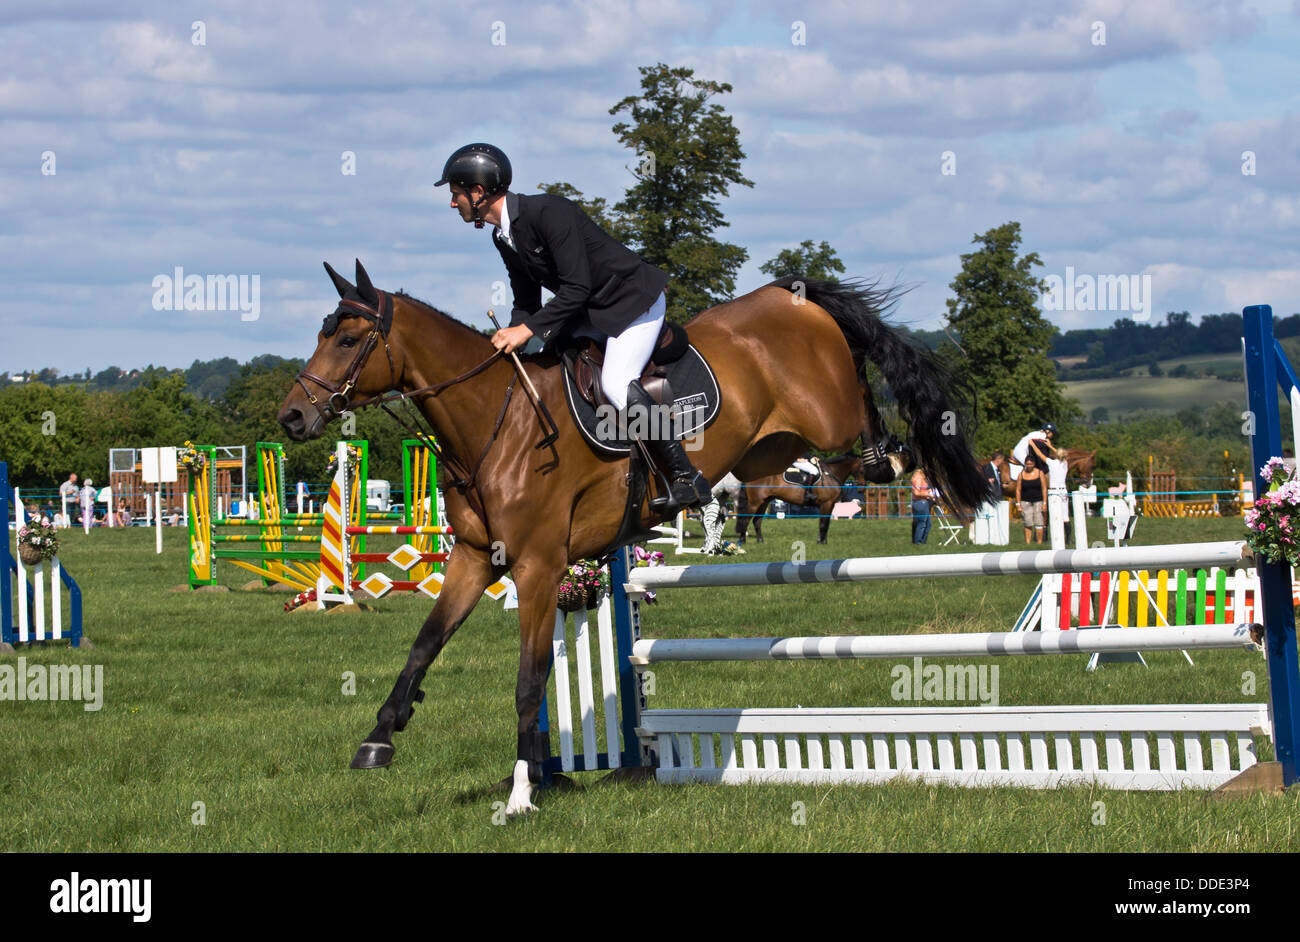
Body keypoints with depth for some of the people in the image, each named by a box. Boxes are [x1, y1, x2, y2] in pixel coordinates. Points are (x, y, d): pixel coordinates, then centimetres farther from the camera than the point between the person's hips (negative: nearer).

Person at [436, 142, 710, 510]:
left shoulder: (548, 212, -26)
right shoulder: (503, 238, 3)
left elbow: (577, 288, -29)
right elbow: (526, 304, 10)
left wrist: (528, 330, -29)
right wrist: (510, 340, -8)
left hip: (634, 300, -9)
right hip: (591, 312, 9)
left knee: (615, 382, -26)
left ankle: (687, 478, -23)